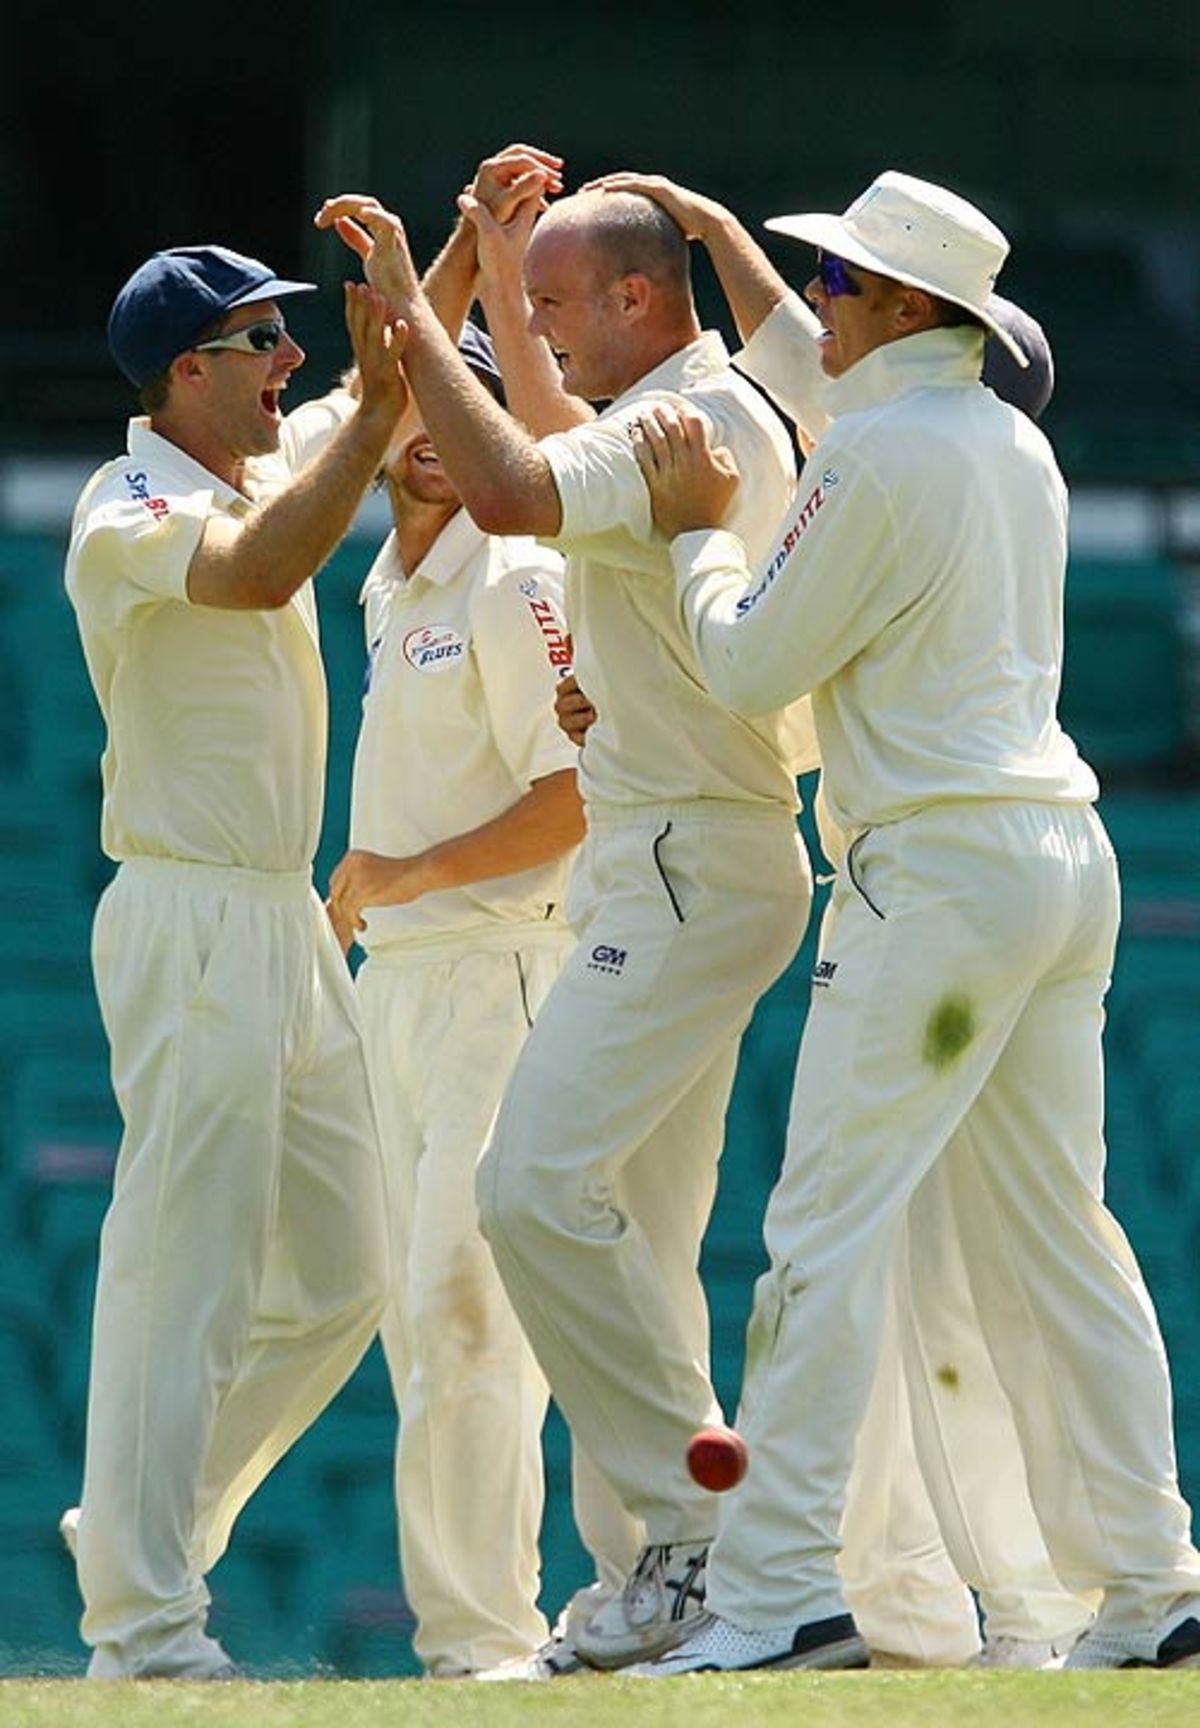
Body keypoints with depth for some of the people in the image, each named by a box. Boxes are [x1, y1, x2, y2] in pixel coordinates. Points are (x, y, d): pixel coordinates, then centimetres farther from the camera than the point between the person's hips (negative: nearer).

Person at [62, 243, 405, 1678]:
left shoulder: (274, 465, 13)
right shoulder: (130, 516, -13)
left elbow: (410, 378, 24)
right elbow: (256, 571, -33)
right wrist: (376, 402, -31)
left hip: (288, 926, 9)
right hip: (190, 925, -9)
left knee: (338, 1277, 12)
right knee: (185, 1273, -11)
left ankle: (144, 1534, 22)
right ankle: (140, 1625, -10)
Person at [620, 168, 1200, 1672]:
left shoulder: (884, 456, -12)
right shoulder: (1017, 445, 14)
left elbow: (753, 663, -6)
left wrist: (694, 529, 9)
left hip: (942, 867, -9)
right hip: (1067, 860, 9)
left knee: (827, 1224, -9)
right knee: (1052, 1230, 11)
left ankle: (775, 1590, -14)